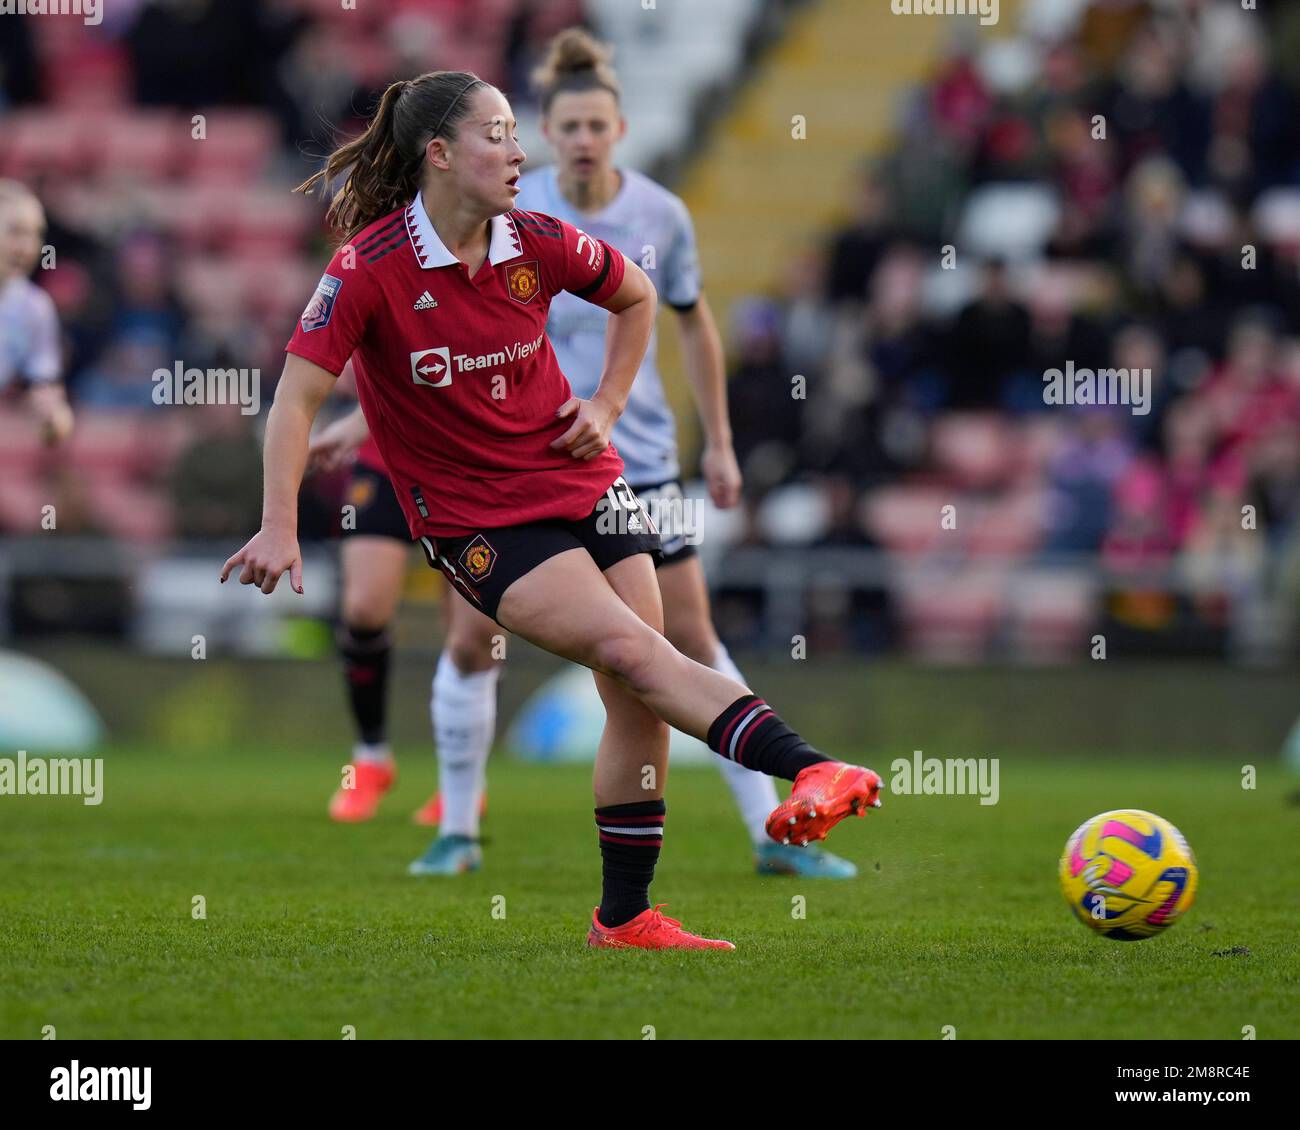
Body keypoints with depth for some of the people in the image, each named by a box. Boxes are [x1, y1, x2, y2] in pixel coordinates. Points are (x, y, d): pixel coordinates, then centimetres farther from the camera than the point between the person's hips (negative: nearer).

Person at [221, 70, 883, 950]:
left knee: (638, 698, 0)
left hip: (581, 480, 5)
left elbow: (637, 297, 17)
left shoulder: (539, 246, -3)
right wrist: (280, 528, -22)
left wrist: (608, 406, 6)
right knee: (633, 650, -23)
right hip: (477, 522, -5)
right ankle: (807, 769, -37)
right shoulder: (372, 268, -15)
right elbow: (299, 393, -15)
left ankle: (625, 916, 11)